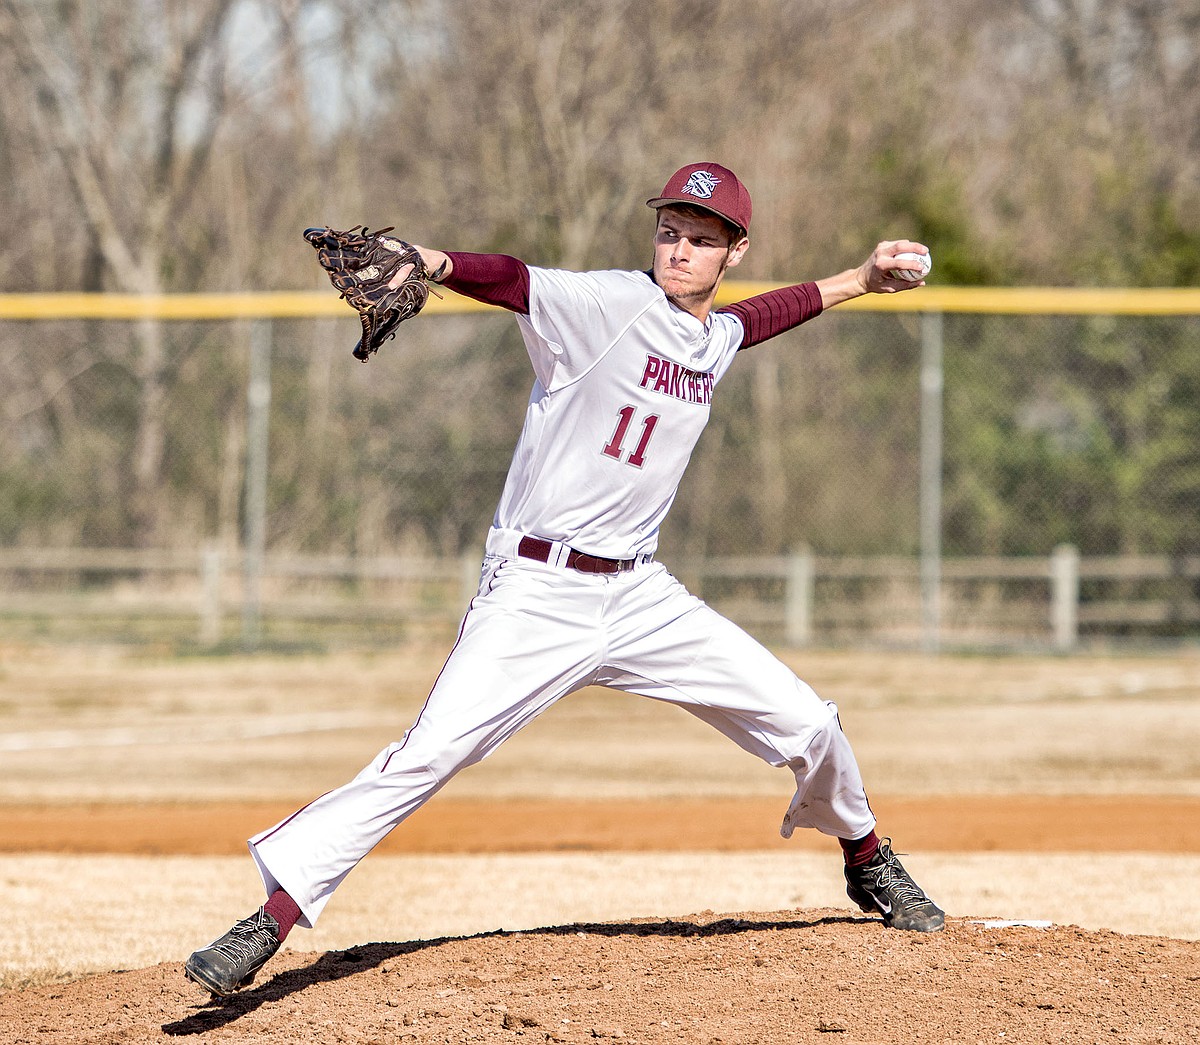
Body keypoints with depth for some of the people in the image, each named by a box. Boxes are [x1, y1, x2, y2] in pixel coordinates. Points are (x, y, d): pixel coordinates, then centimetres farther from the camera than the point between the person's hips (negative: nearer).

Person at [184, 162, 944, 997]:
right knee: (425, 759, -20)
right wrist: (436, 263, -49)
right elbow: (511, 281, -30)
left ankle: (866, 858, 36)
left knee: (806, 724, 7)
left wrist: (856, 283, 36)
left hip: (640, 595, 6)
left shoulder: (718, 336, 9)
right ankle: (268, 922, -17)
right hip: (536, 594, -6)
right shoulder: (607, 307, -12)